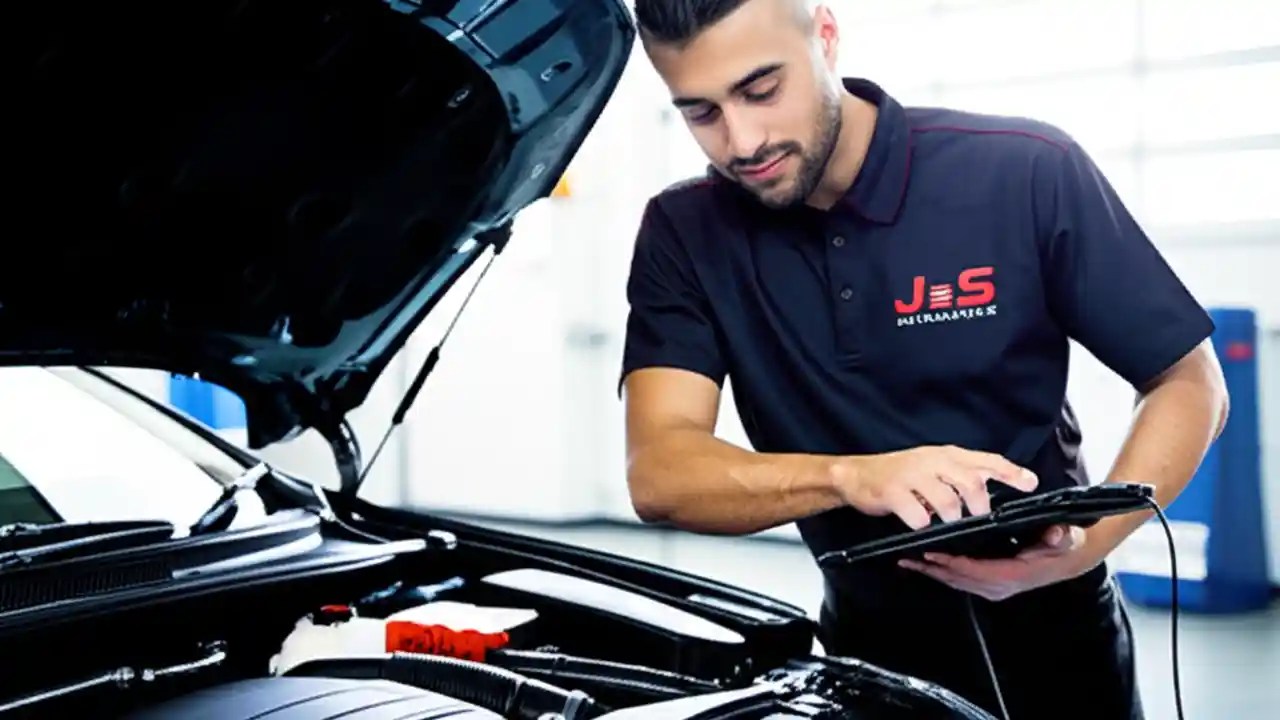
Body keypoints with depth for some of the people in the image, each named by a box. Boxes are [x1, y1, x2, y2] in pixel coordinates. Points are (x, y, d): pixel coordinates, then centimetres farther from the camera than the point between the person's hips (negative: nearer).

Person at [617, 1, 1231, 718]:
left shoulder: (1027, 173, -17)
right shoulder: (686, 234, -10)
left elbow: (1189, 382, -10)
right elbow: (660, 473, -19)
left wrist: (1088, 543, -28)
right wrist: (852, 476, -38)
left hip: (1048, 639, -2)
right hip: (868, 645, 2)